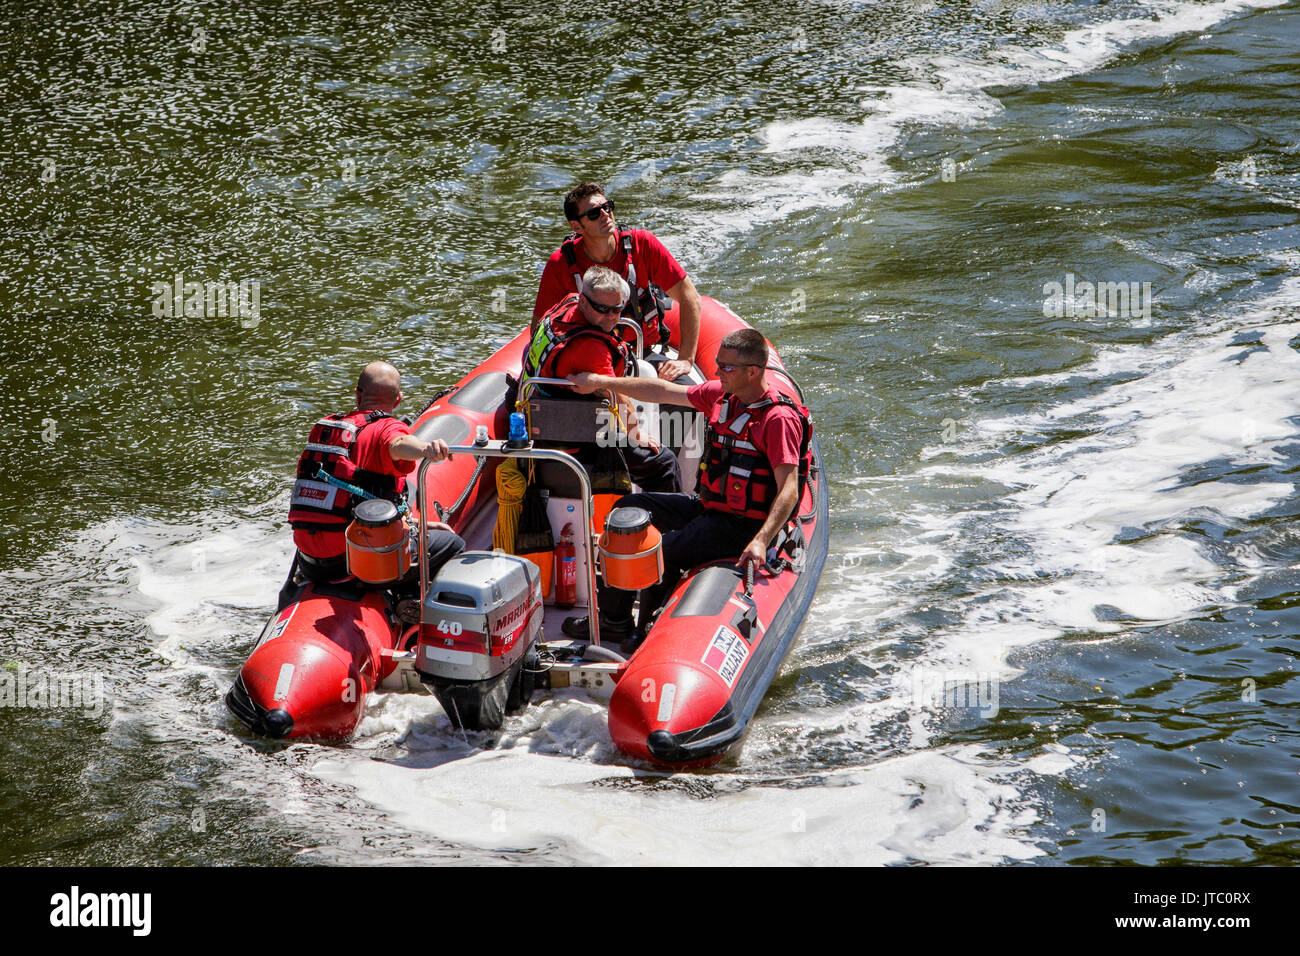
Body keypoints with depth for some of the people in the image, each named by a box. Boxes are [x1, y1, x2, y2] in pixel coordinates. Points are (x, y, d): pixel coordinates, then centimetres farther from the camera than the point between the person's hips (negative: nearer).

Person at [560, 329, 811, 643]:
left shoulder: (780, 419, -21)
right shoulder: (721, 395, 4)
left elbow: (789, 490, -26)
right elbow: (662, 391, 14)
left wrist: (760, 542, -38)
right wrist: (600, 382, 16)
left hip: (740, 527, -9)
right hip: (708, 506, 10)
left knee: (661, 553, -24)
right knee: (628, 508, 9)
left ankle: (652, 632, 1)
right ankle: (613, 620, 10)